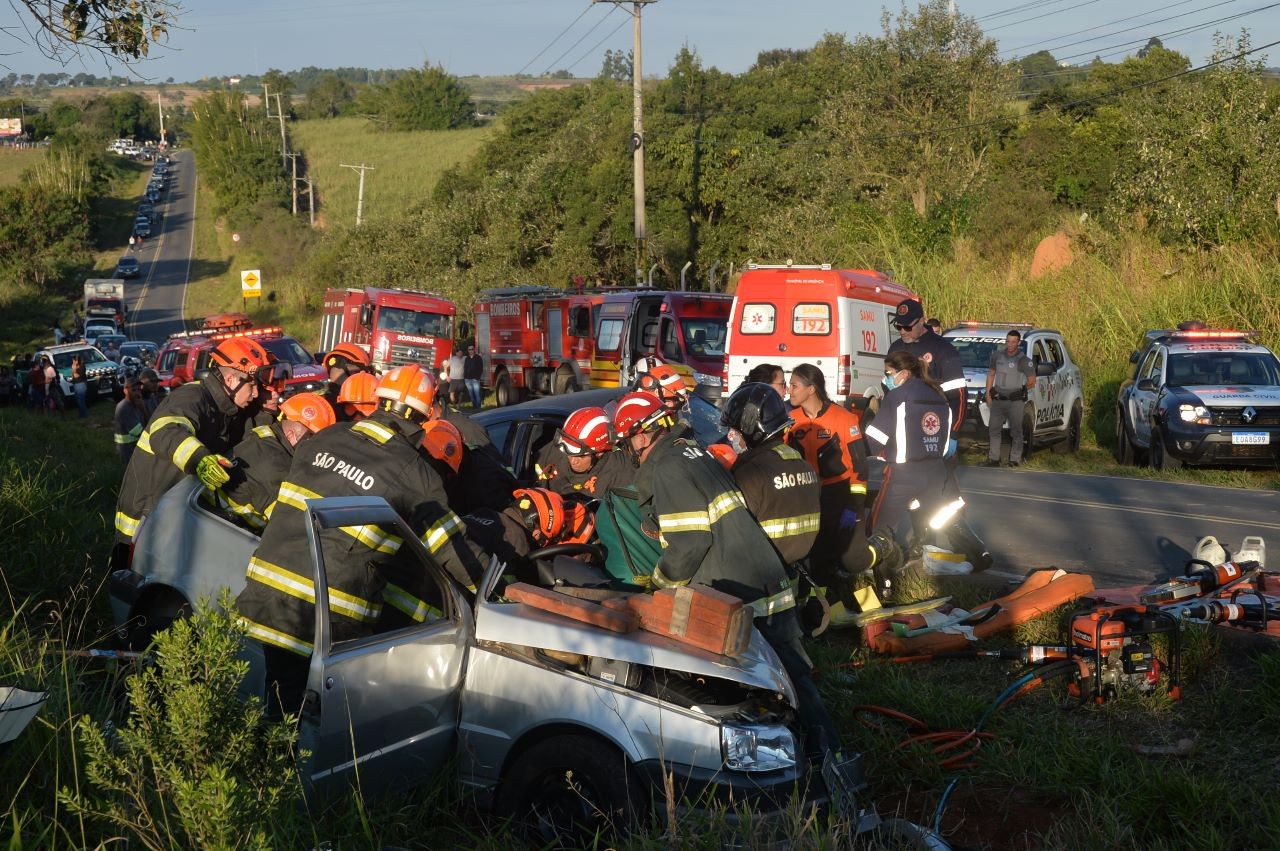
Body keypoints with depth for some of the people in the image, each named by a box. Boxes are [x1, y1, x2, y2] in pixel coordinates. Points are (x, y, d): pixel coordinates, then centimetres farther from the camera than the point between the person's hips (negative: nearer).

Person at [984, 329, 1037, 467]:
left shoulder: (1023, 360, -6)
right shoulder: (997, 356, 7)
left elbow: (1032, 381, 0)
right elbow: (991, 374, 15)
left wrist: (1021, 390, -1)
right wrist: (988, 394, 9)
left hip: (1016, 401, -4)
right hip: (998, 399, 4)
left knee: (1016, 430, 0)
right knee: (994, 429, 6)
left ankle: (1015, 459, 5)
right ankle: (993, 458, 13)